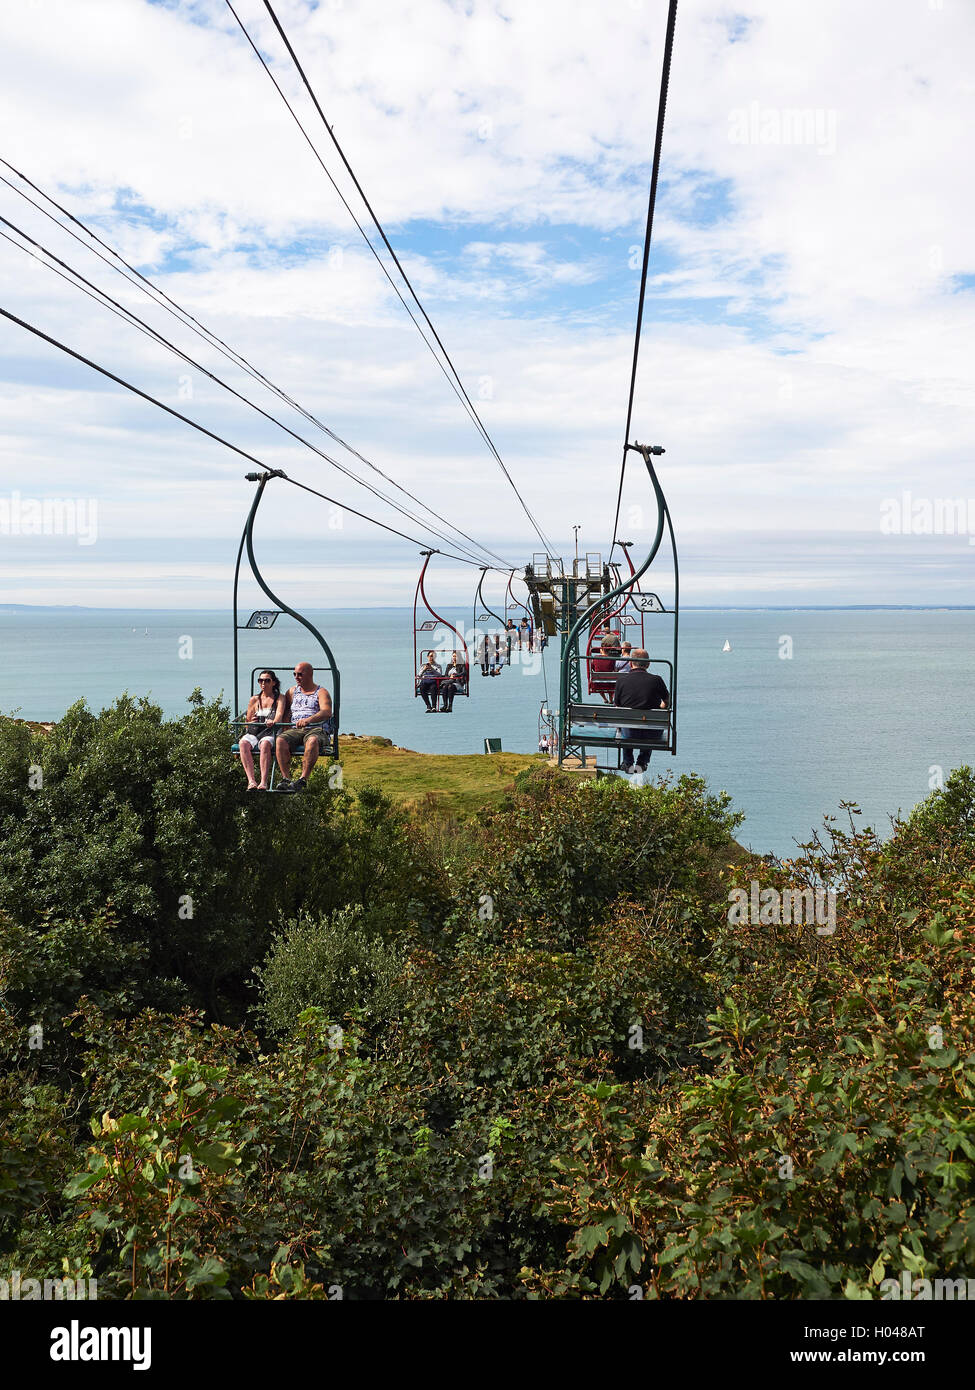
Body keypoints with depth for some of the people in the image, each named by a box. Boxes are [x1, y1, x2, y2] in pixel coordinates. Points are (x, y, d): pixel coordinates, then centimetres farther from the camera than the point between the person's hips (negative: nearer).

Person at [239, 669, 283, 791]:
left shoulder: (279, 698, 12)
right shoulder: (254, 700, 21)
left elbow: (279, 714, -7)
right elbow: (247, 722, 24)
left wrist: (273, 722, -30)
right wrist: (251, 722, -1)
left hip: (270, 733, -3)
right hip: (253, 732, 3)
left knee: (265, 744, -38)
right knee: (243, 743, -32)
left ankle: (263, 782, -49)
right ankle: (251, 781, -44)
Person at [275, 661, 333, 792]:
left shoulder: (321, 692, 8)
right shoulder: (293, 691, 24)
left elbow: (327, 712, -10)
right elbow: (284, 710, 19)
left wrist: (308, 720, -29)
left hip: (316, 729, -4)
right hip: (294, 730, 4)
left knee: (312, 741, -39)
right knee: (280, 740, -29)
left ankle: (303, 779, -41)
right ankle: (285, 778, -33)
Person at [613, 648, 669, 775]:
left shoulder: (621, 680, -4)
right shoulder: (656, 680, -5)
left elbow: (617, 705, 10)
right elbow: (667, 700, 16)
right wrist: (662, 707, 41)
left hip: (629, 735, 0)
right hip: (653, 736, 0)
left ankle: (627, 762, 35)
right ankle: (642, 762, 30)